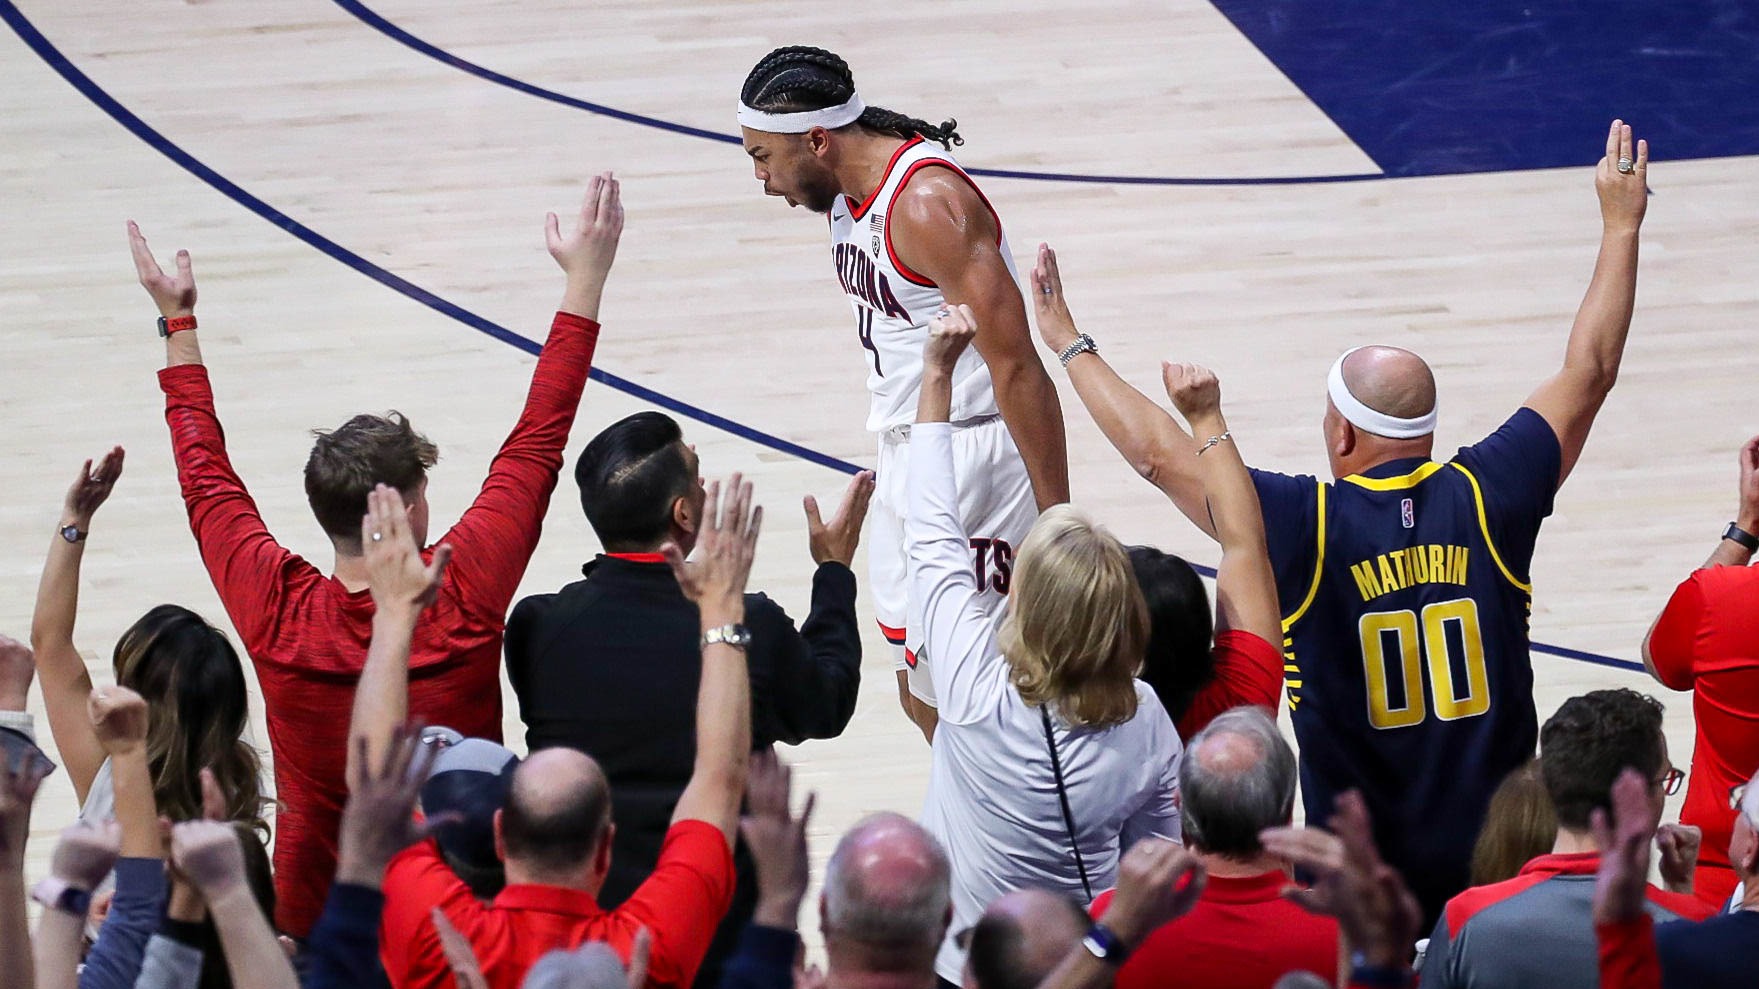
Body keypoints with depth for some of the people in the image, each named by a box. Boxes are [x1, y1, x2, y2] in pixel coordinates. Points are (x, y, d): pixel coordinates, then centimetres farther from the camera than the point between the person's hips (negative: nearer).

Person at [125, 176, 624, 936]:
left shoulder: (278, 613, -12)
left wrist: (179, 325, 17)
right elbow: (539, 441, -5)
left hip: (312, 922, 1)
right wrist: (585, 280, 4)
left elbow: (205, 476, 5)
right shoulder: (464, 593, -16)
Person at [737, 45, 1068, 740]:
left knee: (950, 699, -6)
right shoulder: (844, 192, 6)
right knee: (919, 694, 14)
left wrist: (1057, 522, -22)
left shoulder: (927, 202, -22)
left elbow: (1017, 371, -23)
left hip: (971, 460, -10)